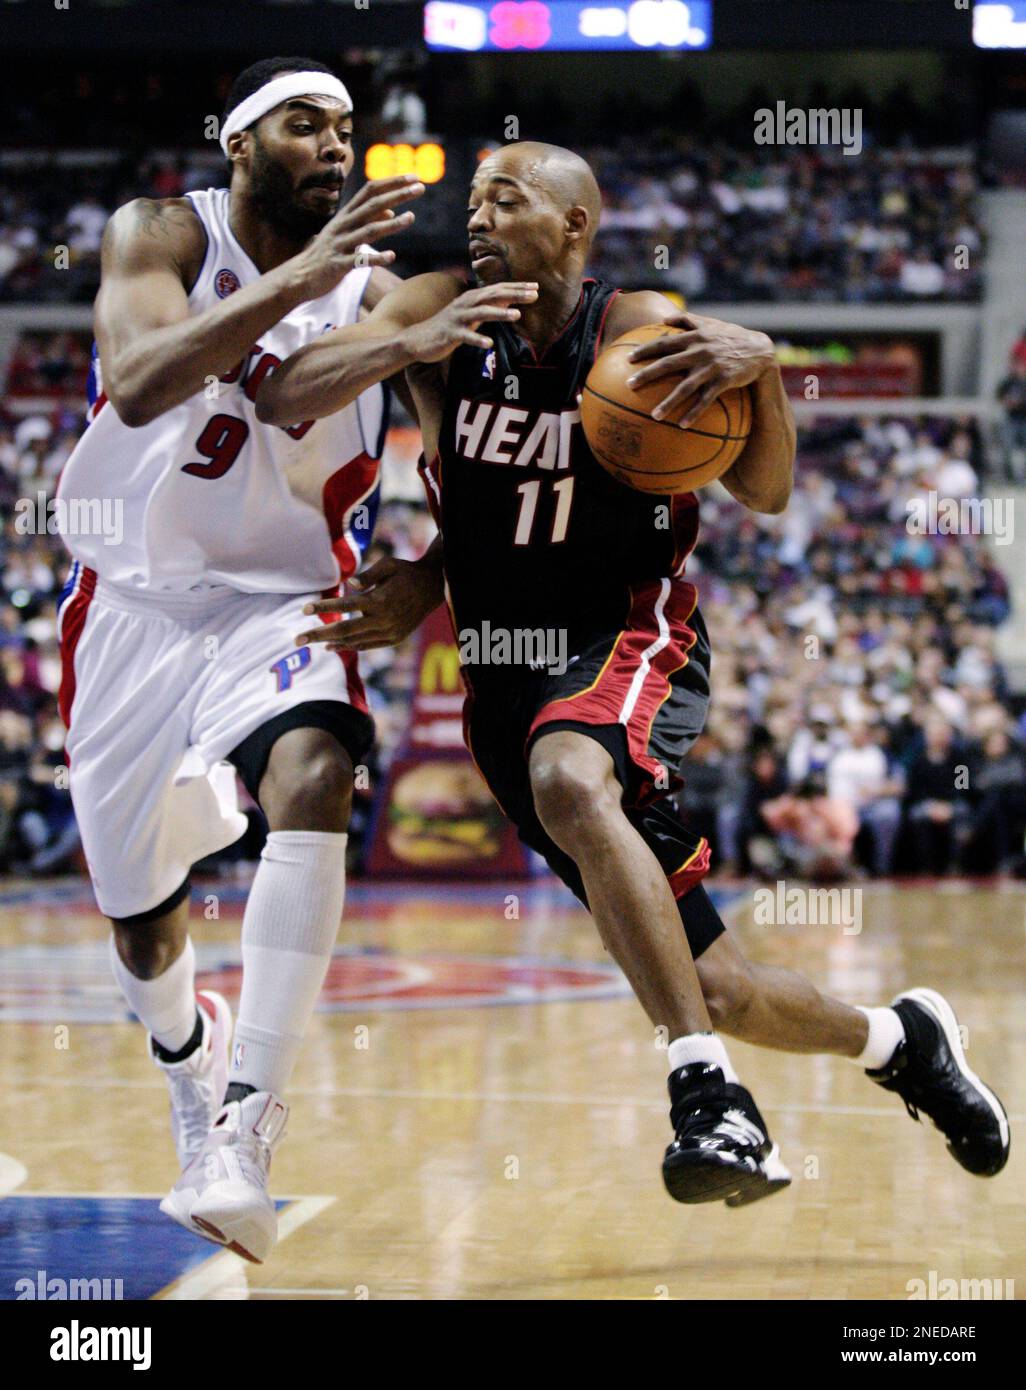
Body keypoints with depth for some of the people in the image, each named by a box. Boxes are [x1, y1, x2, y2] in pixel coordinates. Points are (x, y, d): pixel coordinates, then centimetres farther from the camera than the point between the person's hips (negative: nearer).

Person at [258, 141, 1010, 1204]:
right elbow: (279, 398, -12)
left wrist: (760, 366, -29)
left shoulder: (637, 329, -8)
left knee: (568, 781, -41)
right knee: (705, 991, 6)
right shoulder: (442, 316, -1)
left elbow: (765, 494, -10)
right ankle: (897, 1040, 35)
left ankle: (710, 1097, -39)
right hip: (504, 677, 4)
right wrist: (409, 346, -28)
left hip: (630, 643, -4)